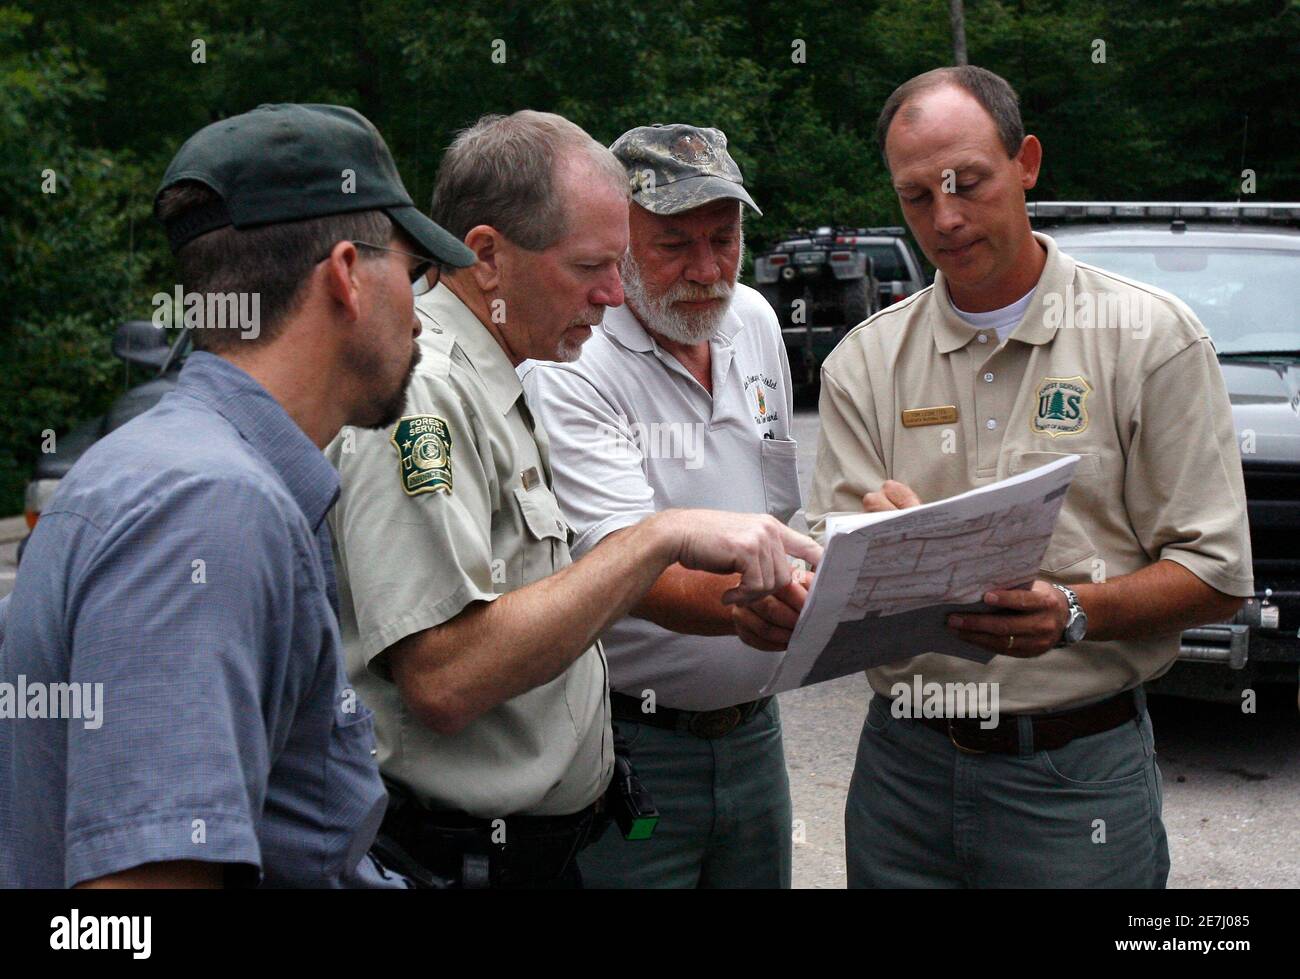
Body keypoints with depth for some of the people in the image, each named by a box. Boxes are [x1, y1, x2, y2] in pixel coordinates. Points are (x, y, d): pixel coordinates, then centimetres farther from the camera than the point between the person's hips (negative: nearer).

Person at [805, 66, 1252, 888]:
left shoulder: (1153, 338, -3)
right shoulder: (865, 362, 5)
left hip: (1079, 772, -2)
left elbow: (1217, 576, -6)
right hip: (903, 764, 3)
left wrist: (1071, 615, -23)